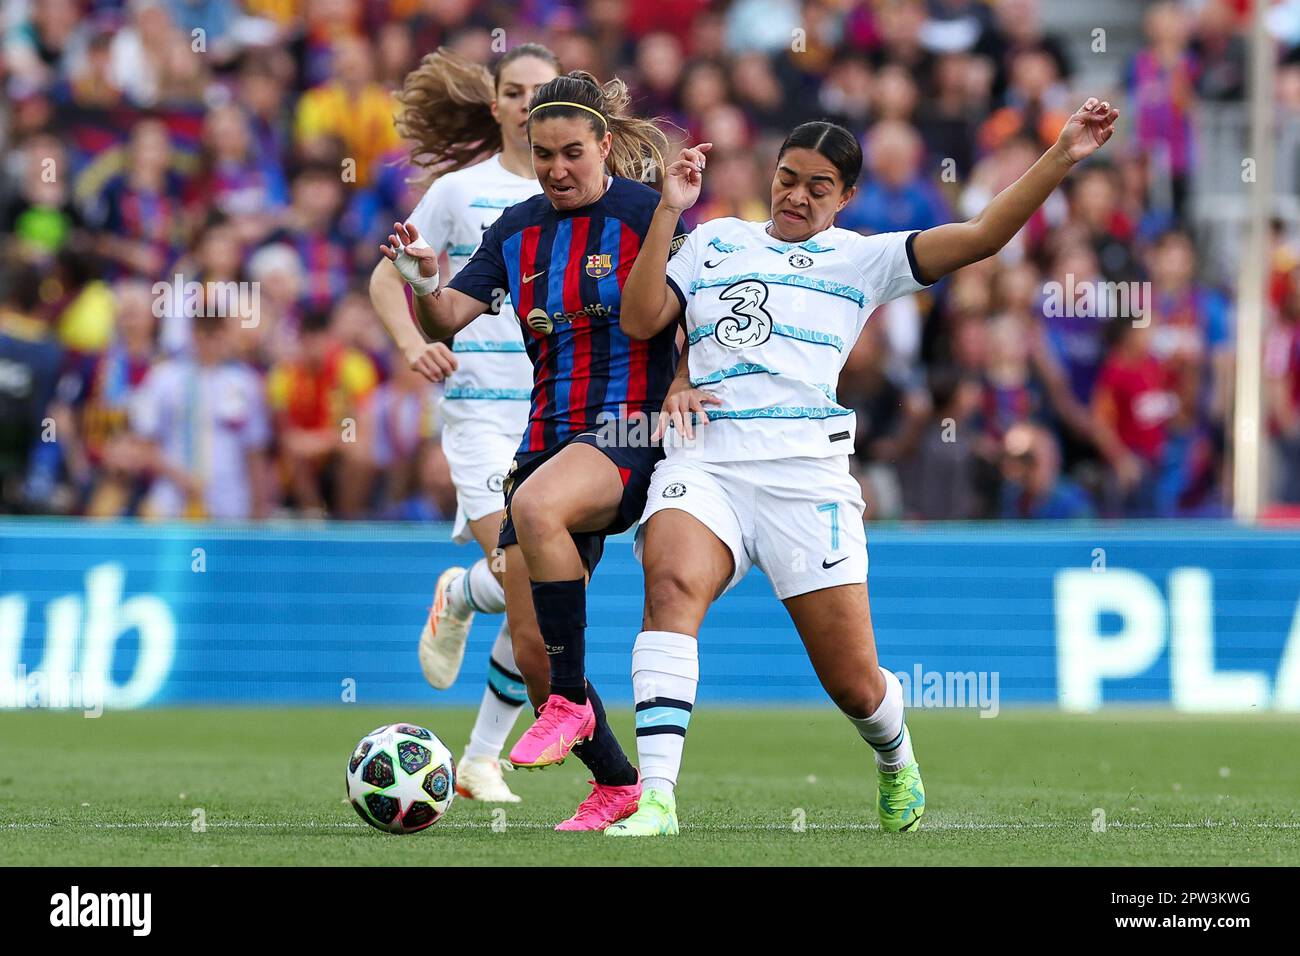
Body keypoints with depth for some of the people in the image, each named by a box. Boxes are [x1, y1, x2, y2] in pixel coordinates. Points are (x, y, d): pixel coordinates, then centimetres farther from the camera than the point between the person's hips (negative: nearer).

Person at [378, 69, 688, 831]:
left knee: (538, 506, -39)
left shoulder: (645, 214, -5)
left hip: (630, 432, -6)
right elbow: (449, 318, 7)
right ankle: (616, 783, 21)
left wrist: (681, 391, -20)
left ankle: (572, 703, -24)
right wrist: (424, 285, -13)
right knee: (531, 649, 0)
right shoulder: (517, 231, 11)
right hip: (550, 436, 6)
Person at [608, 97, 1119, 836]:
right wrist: (669, 209, 1)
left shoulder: (860, 259, 11)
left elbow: (981, 236, 2)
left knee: (855, 685, 0)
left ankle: (896, 761, 38)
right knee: (672, 582, -33)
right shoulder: (716, 241, 18)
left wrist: (1063, 158, -7)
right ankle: (655, 798, -38)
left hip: (805, 471, -1)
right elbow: (642, 318, 8)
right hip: (704, 465, 1)